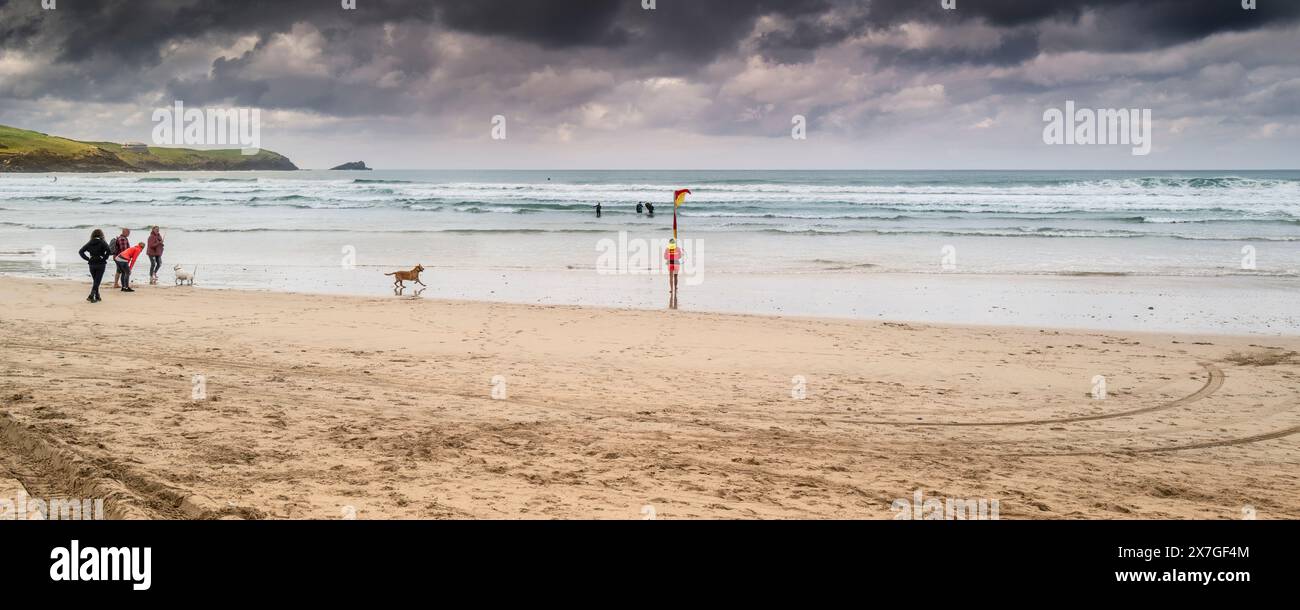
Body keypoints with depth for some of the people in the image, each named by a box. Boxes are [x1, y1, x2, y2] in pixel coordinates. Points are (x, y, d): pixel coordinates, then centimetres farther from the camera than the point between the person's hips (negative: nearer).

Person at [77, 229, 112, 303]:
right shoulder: (103, 243, -5)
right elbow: (108, 251, -22)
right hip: (100, 264, -4)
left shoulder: (89, 243, 6)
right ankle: (91, 296, -16)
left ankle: (97, 297, 20)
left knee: (95, 281, 17)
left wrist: (87, 259, 3)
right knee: (97, 281, -2)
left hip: (92, 264, 4)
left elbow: (80, 251, 2)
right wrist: (104, 258, -10)